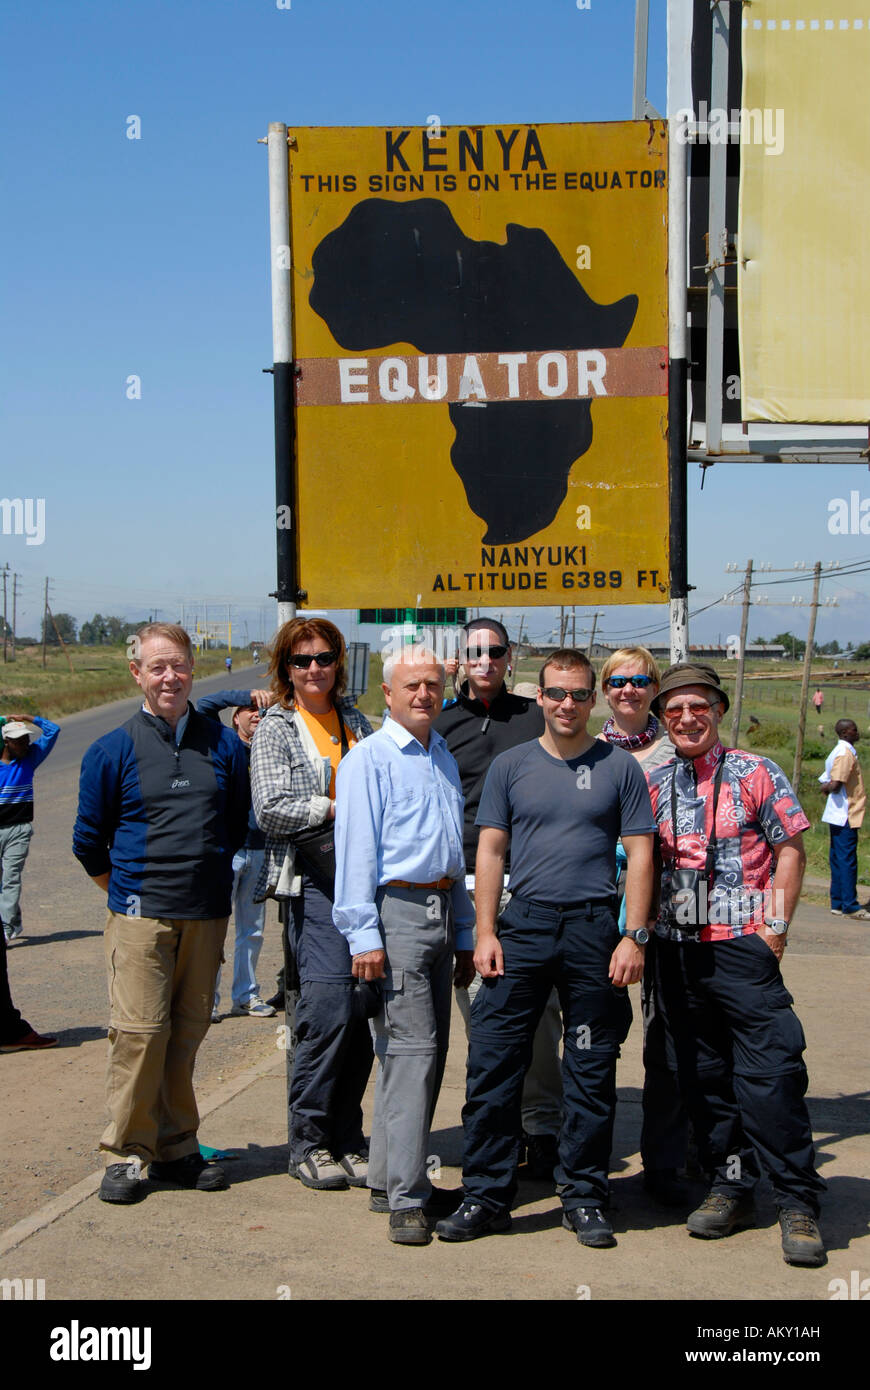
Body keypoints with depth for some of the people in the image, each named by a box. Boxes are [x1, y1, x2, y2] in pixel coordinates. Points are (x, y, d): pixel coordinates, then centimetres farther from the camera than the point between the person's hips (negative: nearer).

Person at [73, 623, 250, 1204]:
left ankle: (176, 1149, 18)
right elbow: (89, 840, 9)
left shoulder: (224, 745, 8)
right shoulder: (114, 751, 1)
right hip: (141, 916, -3)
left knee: (189, 1031, 7)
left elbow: (239, 824, 20)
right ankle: (126, 1153, 4)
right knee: (140, 1031, -8)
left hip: (207, 916, 3)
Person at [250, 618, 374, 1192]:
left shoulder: (357, 721, 18)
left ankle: (346, 1141, 14)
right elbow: (271, 810, -6)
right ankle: (308, 1140, 1)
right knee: (330, 1006, -13)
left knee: (362, 1013, 3)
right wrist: (337, 808, -10)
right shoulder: (276, 729, 4)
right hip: (315, 880, -5)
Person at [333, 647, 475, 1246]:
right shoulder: (369, 759, -4)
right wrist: (364, 935, -16)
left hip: (441, 911, 8)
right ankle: (406, 1199, -7)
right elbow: (356, 850, -10)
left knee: (429, 1050, 10)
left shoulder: (445, 760, 18)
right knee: (411, 1049, -11)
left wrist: (465, 935, 20)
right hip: (395, 911, -8)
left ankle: (391, 1179, 21)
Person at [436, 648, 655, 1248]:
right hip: (523, 924, 1)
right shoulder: (510, 765, 9)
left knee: (592, 1072, 5)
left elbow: (640, 855, 4)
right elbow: (490, 851, 8)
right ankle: (486, 1195, 9)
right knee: (493, 1063, -1)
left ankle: (584, 1198, 18)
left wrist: (634, 936, -5)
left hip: (594, 930, -1)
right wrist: (485, 933, -1)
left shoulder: (619, 767, 5)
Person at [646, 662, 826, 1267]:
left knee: (769, 1071, -8)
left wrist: (777, 925, -7)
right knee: (701, 1073, 10)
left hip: (745, 944, -5)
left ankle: (798, 1203, 1)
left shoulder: (755, 774, -1)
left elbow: (790, 849, -1)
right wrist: (644, 924, 7)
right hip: (678, 946, 5)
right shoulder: (654, 784, 11)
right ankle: (731, 1185, 23)